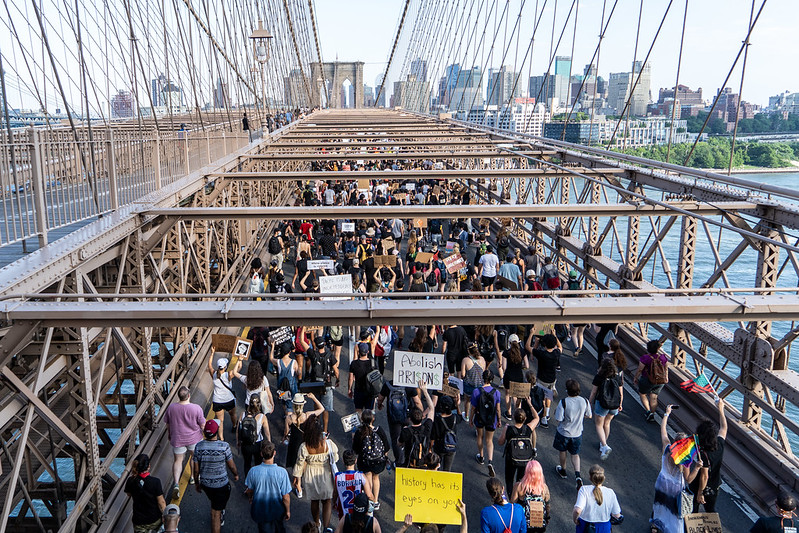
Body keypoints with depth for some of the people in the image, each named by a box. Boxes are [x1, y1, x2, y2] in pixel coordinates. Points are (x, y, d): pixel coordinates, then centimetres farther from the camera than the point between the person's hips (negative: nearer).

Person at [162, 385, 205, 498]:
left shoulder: (171, 407, -15)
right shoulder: (196, 408, -21)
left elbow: (167, 424, -1)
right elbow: (202, 425, -12)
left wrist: (170, 435, 17)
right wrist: (204, 434, 9)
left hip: (177, 439, 1)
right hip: (194, 438, 0)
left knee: (177, 460, 12)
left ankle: (176, 484, -5)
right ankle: (193, 476, 40)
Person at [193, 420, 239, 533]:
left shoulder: (198, 446, -15)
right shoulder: (224, 446, -22)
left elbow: (196, 469, -4)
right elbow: (231, 465, -9)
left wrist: (196, 483, 12)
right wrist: (236, 474, 12)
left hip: (205, 484, 4)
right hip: (221, 484, -4)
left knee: (215, 501, 32)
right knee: (215, 513, 7)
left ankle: (220, 519, 57)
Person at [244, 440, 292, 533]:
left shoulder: (253, 471, -23)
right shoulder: (282, 472, -28)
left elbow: (250, 491, -4)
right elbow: (285, 497, -19)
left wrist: (250, 499, 19)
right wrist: (288, 511, -1)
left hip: (260, 512, 1)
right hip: (277, 512, -1)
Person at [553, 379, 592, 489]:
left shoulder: (563, 402, -27)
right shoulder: (585, 401, -15)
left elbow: (558, 419, -23)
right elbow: (589, 416, 0)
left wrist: (556, 412, -3)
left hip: (564, 432, -3)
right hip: (577, 433, 3)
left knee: (562, 451, 24)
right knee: (575, 454, 20)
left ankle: (563, 471, 43)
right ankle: (577, 476, 4)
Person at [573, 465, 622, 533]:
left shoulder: (584, 490, -21)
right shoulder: (610, 493, -14)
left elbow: (578, 511, -32)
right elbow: (617, 516, -7)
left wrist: (574, 519, -12)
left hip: (585, 527, -1)